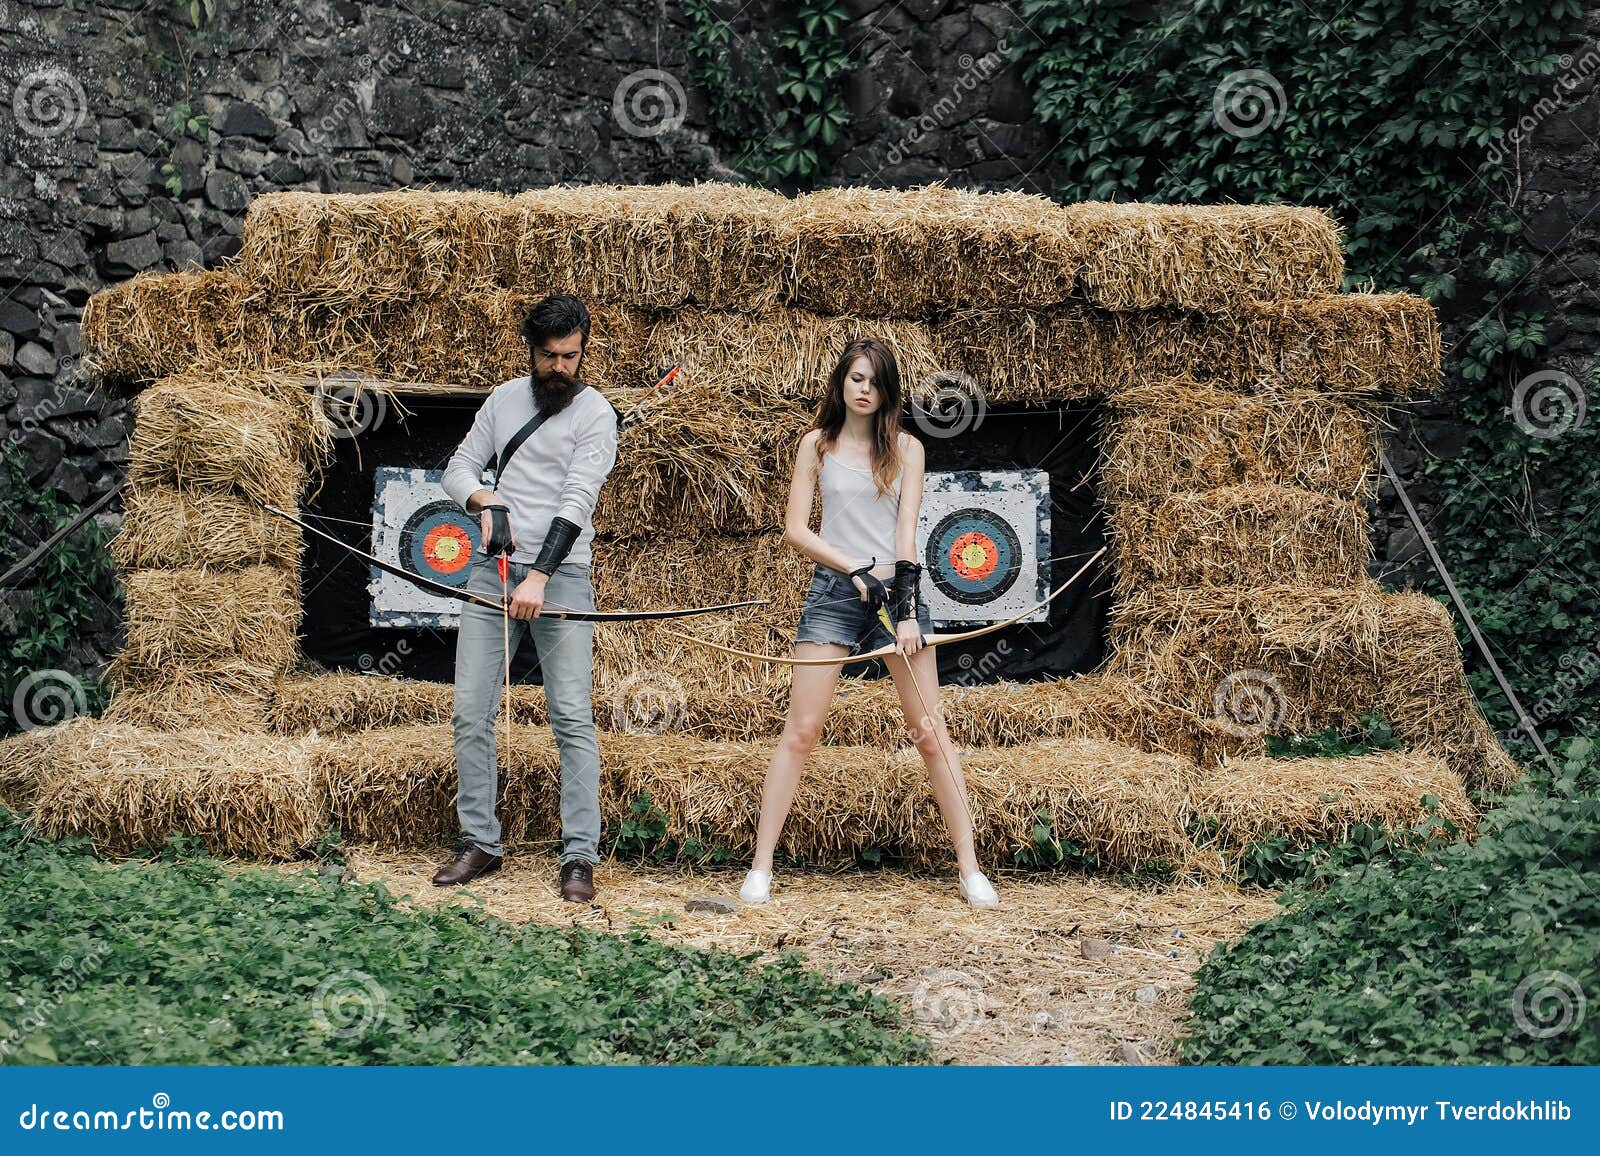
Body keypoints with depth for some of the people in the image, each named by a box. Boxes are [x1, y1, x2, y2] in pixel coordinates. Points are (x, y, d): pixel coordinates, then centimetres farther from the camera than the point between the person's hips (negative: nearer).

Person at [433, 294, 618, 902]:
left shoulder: (595, 414, -4)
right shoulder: (504, 399, 12)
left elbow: (577, 501, -14)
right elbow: (458, 468, 16)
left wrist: (539, 577, -24)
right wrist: (483, 499, -8)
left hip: (562, 576, -5)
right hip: (492, 571, 5)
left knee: (572, 717, -9)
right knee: (471, 711, 1)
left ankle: (580, 856, -8)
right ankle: (481, 844, 9)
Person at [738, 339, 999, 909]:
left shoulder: (906, 448, 6)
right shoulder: (817, 444, 6)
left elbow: (906, 530, -1)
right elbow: (795, 528, 3)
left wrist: (908, 610, -10)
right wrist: (856, 571, -8)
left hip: (896, 587, 0)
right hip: (832, 589, 0)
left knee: (931, 731, -1)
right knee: (801, 730, -5)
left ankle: (969, 868, 3)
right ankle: (760, 868, -1)